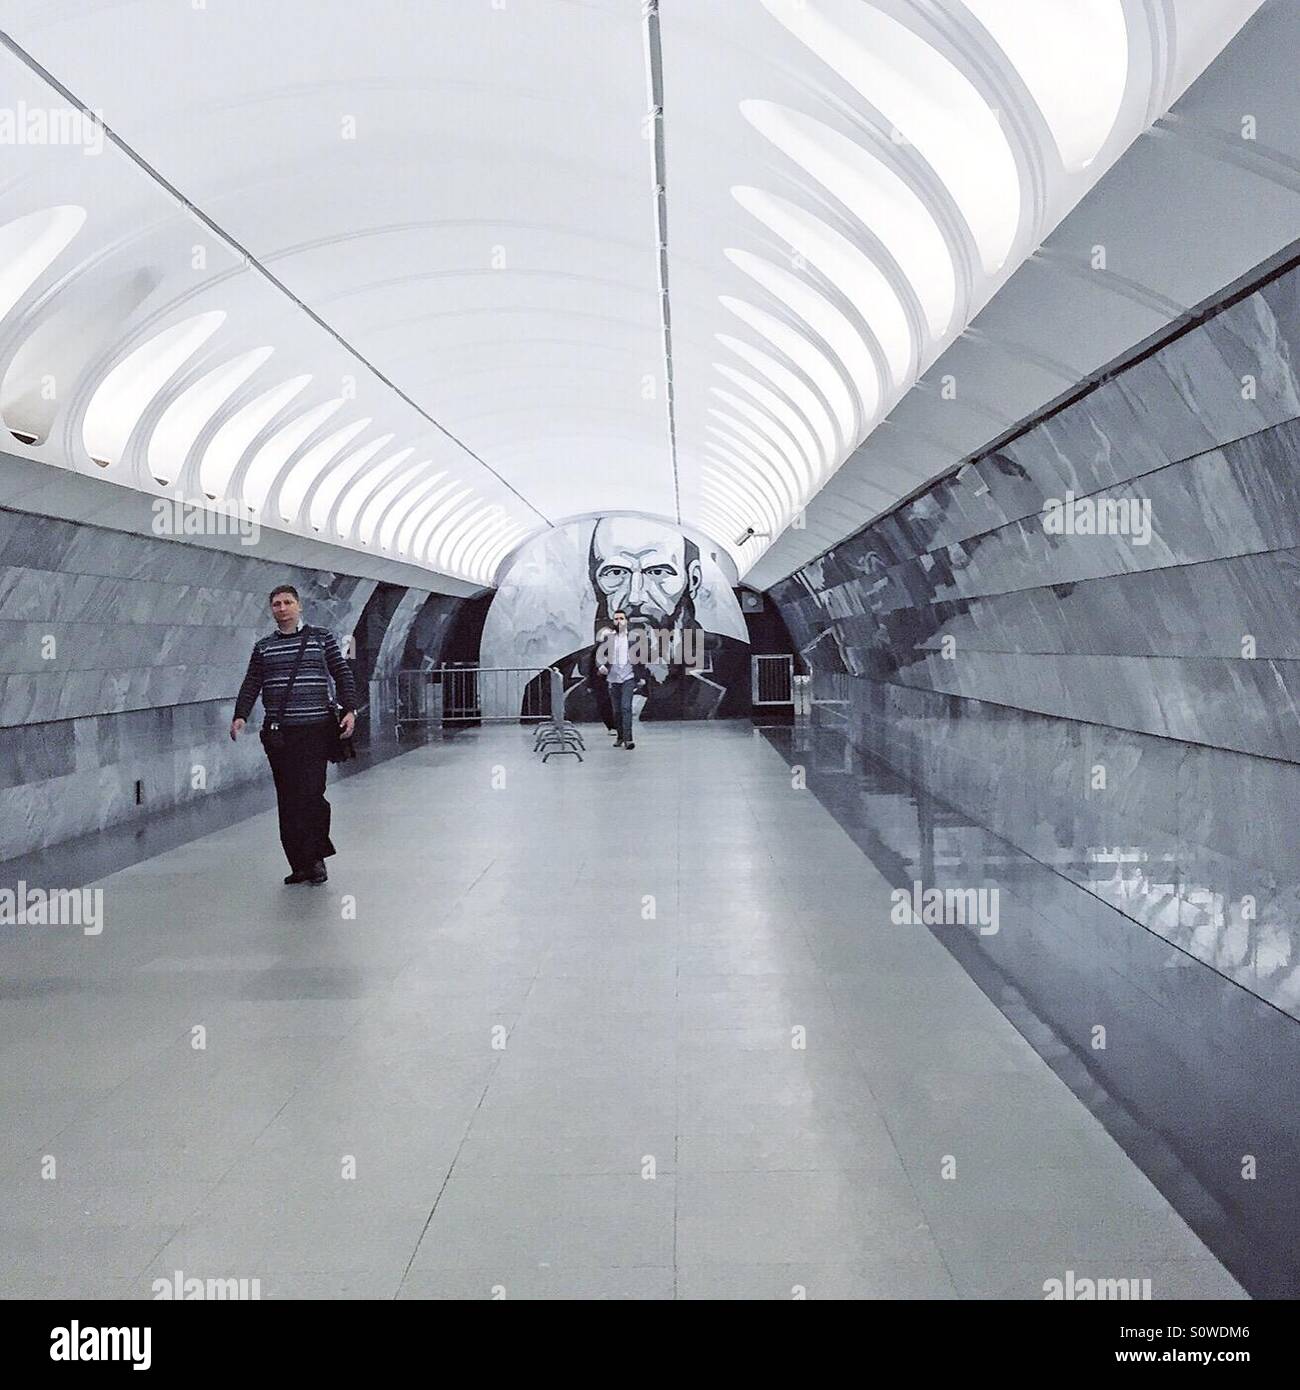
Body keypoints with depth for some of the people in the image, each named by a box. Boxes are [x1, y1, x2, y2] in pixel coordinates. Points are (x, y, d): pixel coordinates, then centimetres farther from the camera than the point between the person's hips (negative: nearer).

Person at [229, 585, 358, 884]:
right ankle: (300, 865, 7)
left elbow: (343, 676, 7)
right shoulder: (263, 647, 15)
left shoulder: (322, 638, 8)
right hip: (277, 733, 3)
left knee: (311, 794, -11)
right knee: (287, 800, 1)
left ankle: (316, 858, 5)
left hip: (315, 729, -3)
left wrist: (349, 710, -5)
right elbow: (251, 684, 13)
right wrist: (240, 715, -3)